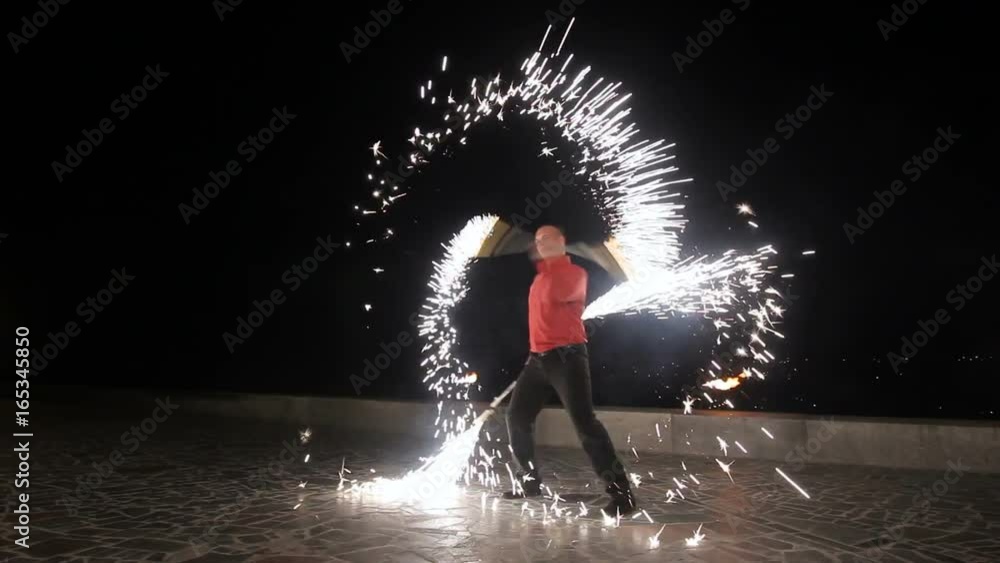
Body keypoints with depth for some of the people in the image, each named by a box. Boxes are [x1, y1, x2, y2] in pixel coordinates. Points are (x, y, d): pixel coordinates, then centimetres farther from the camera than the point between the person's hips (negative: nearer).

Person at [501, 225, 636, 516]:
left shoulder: (575, 272, -3)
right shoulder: (540, 276, 20)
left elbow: (558, 294, -22)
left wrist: (547, 264, -7)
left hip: (566, 356, -8)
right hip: (538, 358, 8)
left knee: (584, 421, -16)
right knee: (517, 417, 11)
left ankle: (621, 492, -12)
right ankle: (529, 481, 27)